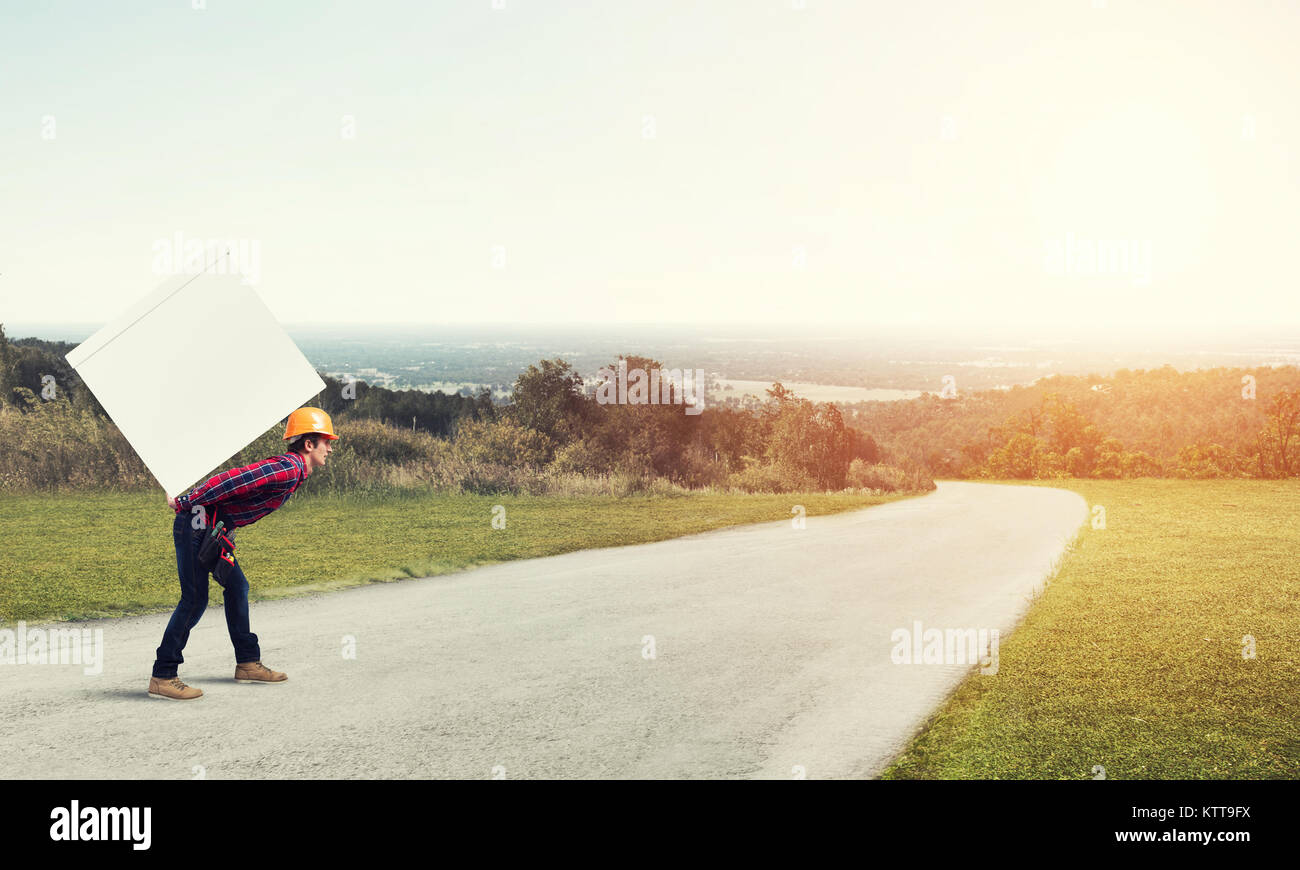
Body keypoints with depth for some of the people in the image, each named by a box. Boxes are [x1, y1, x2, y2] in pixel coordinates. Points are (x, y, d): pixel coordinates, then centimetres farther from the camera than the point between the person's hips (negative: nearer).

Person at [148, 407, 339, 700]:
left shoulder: (289, 469, 14)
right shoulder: (287, 470, -19)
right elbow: (230, 480, -26)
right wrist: (184, 503, -20)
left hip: (215, 529, 10)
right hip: (197, 524, -10)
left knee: (237, 587, 15)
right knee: (195, 600, -9)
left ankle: (247, 662, 24)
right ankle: (162, 677, -5)